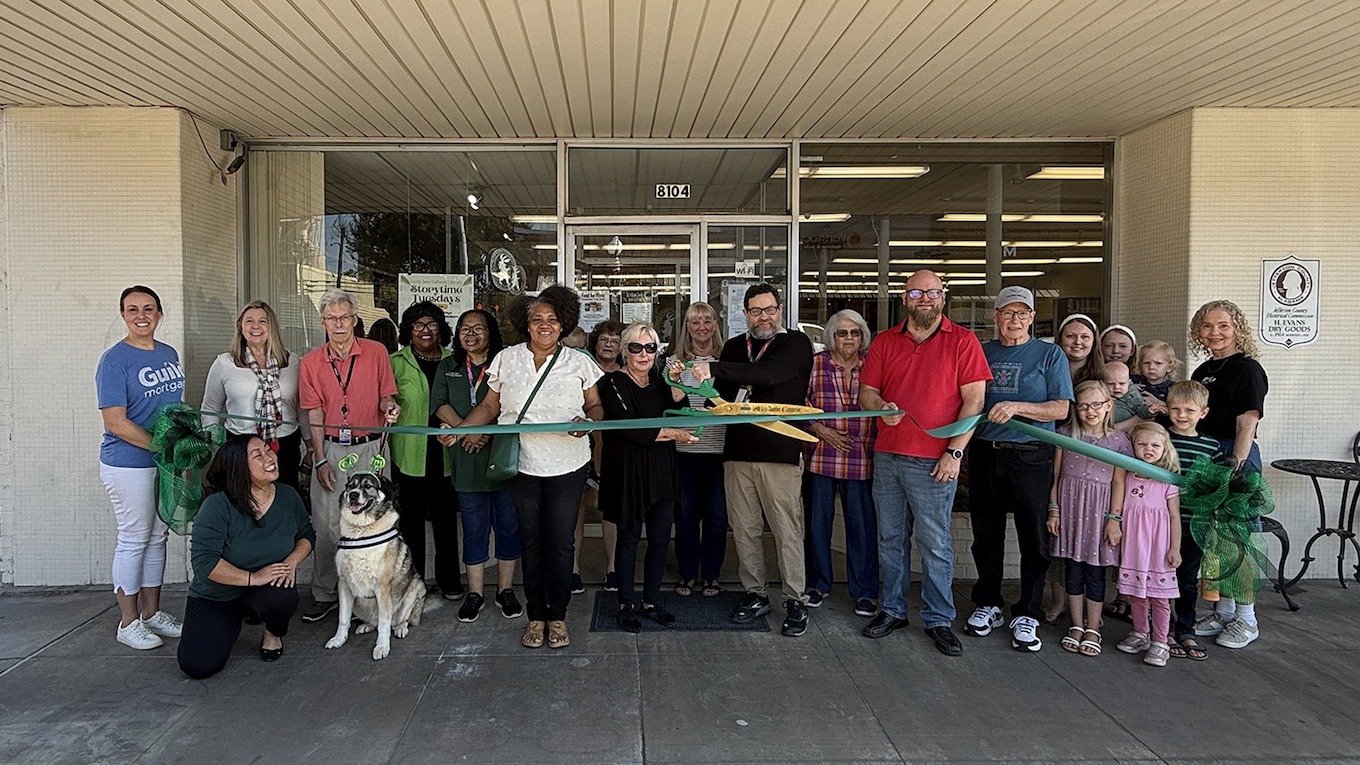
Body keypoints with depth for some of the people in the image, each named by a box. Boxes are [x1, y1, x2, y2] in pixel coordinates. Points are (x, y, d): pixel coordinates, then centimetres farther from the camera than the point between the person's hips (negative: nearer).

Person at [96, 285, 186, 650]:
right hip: (128, 465, -7)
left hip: (167, 463, 7)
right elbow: (115, 422, -17)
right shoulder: (115, 360, -12)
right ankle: (128, 622, 14)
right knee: (134, 539, 1)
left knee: (158, 536, 13)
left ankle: (152, 613, 25)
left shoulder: (169, 354, 9)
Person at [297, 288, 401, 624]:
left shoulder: (376, 352, 2)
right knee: (328, 523, 2)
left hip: (370, 447, -1)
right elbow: (315, 414, 3)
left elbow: (385, 396, 7)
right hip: (331, 448, 1)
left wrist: (390, 406, -18)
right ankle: (325, 594, 14)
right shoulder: (311, 362, 5)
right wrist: (321, 460, -2)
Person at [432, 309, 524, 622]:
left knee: (508, 524, 6)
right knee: (474, 528, 8)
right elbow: (439, 404, 1)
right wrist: (468, 431, -13)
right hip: (467, 461, 2)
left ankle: (505, 590, 19)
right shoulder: (448, 367, 12)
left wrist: (484, 433, -18)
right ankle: (475, 593, 17)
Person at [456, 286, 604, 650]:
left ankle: (558, 616, 18)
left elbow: (596, 406, 6)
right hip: (523, 465, 1)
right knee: (531, 541, 9)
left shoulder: (578, 362, 3)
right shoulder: (506, 359, 5)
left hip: (567, 466, -1)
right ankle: (536, 615, 21)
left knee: (561, 542, 3)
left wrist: (587, 422, -16)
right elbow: (489, 406, 9)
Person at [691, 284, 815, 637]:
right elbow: (722, 395, 21)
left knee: (787, 530, -2)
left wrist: (715, 369, -27)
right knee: (743, 529, 10)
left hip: (780, 452, -5)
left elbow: (769, 374, -22)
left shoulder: (796, 343, -3)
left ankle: (796, 601, 10)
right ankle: (755, 595, 23)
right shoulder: (734, 347, 16)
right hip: (738, 451, 5)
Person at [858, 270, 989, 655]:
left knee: (935, 543, 1)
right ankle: (893, 609, 25)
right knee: (890, 538, 12)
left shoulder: (962, 341, 0)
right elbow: (866, 392, 12)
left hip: (934, 461, -4)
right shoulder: (884, 342, 11)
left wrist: (954, 451, -11)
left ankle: (939, 620, 14)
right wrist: (880, 406, -12)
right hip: (886, 457, 4)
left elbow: (974, 400, -4)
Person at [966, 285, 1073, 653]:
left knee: (1033, 539, 1)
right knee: (986, 535, 11)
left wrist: (1017, 407, -20)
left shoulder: (1050, 355, 4)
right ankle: (987, 605, 25)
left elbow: (1060, 408, -5)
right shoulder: (980, 353, 12)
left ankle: (1027, 615, 12)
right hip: (984, 454, 3)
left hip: (1030, 457, -3)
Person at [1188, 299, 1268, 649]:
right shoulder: (1203, 371, 16)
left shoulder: (1247, 369, -8)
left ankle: (1246, 619, 11)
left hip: (1235, 456, -7)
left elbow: (1247, 424, -14)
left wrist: (1236, 467, -20)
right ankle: (1222, 611, 23)